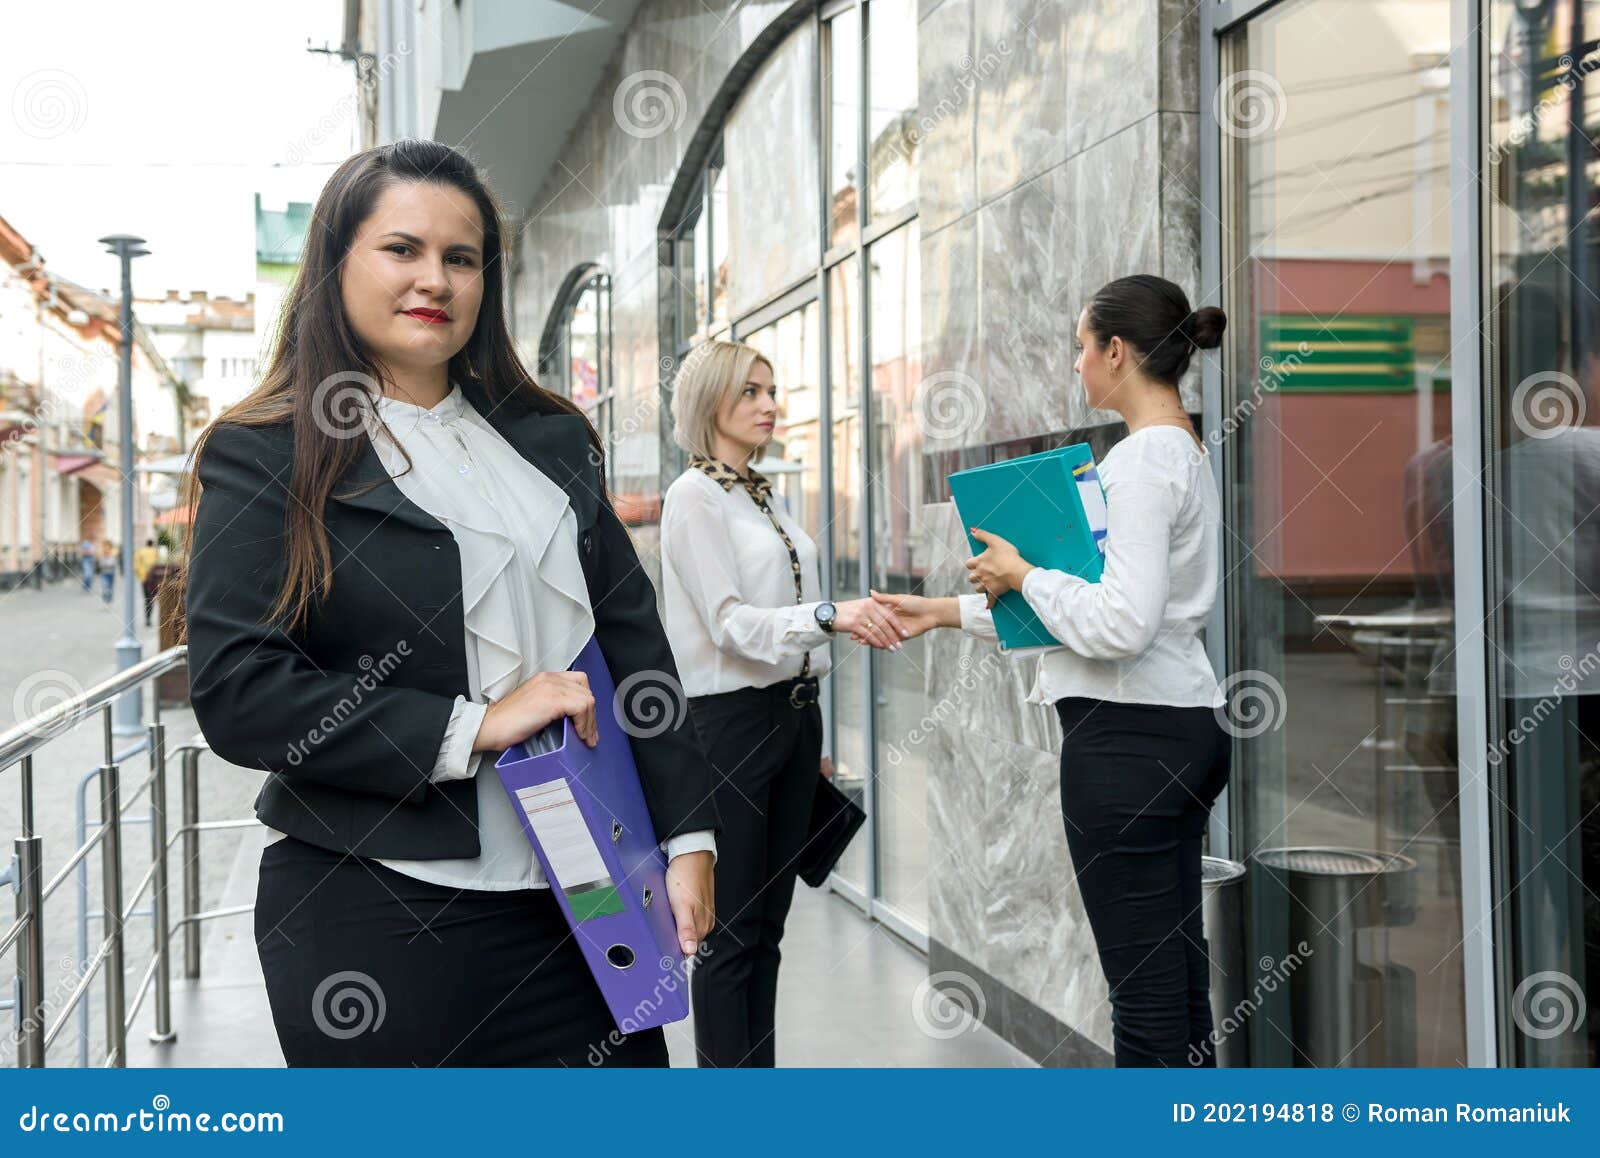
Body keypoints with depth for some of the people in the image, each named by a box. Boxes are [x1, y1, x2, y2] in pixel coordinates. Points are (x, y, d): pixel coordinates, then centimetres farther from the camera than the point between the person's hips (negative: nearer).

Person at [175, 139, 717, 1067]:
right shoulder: (264, 457, -3)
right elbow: (235, 692, -12)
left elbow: (634, 640, 11)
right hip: (377, 916, -4)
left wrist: (689, 836, 3)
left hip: (583, 900, 5)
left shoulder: (554, 441, 13)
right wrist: (470, 728, -17)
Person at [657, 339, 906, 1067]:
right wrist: (828, 614, -33)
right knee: (731, 928, -2)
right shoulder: (694, 496, -9)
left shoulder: (767, 496, 14)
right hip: (731, 719, -8)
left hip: (793, 714, 8)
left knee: (769, 921, 12)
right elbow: (729, 623, -18)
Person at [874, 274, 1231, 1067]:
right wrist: (944, 613, 19)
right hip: (1186, 726, 10)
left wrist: (1023, 573, -9)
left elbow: (1122, 624, -24)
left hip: (1128, 735, -10)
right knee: (1177, 972, 16)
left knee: (1145, 990, -2)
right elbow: (1104, 601, 19)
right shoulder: (1186, 450, 15)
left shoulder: (1141, 459, -16)